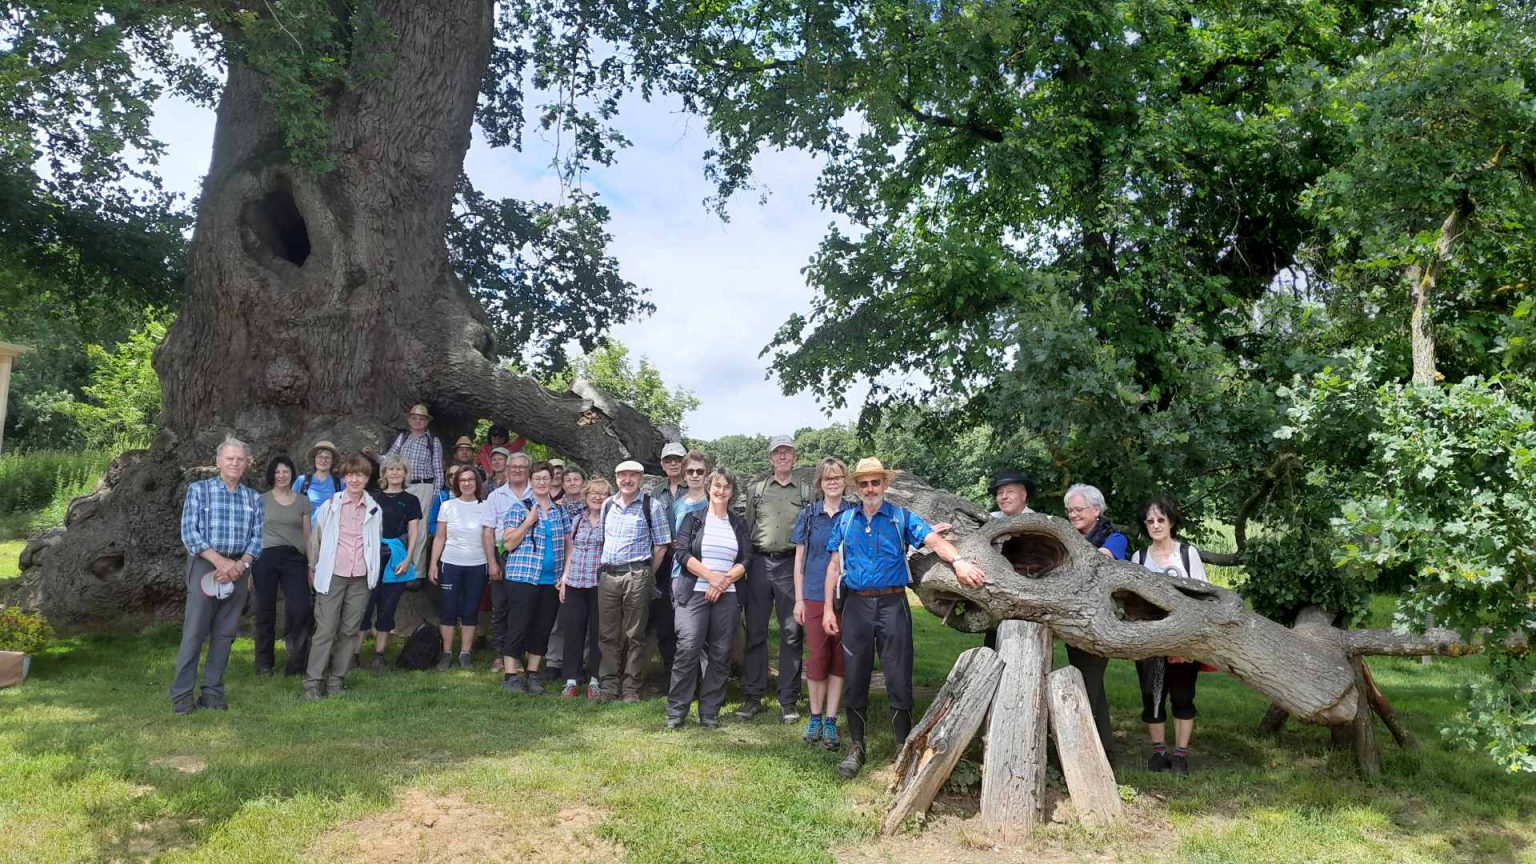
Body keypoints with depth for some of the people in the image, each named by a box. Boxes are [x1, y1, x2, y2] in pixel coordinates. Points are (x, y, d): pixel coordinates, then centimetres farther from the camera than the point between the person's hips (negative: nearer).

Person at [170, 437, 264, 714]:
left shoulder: (253, 498, 11)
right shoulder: (199, 490, 1)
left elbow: (257, 536, 7)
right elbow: (189, 532, -6)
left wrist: (240, 564, -11)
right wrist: (220, 561, -16)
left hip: (238, 569, 3)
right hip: (205, 565, -3)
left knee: (225, 634, 6)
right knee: (194, 631, -5)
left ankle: (212, 691, 14)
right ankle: (181, 693, 3)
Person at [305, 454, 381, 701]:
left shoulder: (374, 509, 7)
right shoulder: (330, 505, 0)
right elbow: (316, 538, 7)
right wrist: (313, 568, 10)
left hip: (361, 578, 3)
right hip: (333, 576, -3)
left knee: (350, 630, 5)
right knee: (326, 629, -4)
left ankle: (336, 680, 15)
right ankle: (313, 682, 2)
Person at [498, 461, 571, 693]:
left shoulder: (560, 511, 12)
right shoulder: (520, 507, -1)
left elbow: (569, 544, 16)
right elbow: (508, 543, -6)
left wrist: (566, 575, 4)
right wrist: (529, 521, -15)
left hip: (552, 580, 5)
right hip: (523, 576, -5)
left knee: (542, 629, 8)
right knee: (518, 628, -3)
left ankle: (532, 675, 18)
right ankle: (510, 676, 5)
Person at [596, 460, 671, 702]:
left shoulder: (651, 506, -2)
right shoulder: (607, 505, 12)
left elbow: (661, 545, -1)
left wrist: (647, 574, -1)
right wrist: (602, 567, 13)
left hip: (636, 576, -4)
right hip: (608, 575, 4)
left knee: (634, 635, 1)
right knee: (608, 634, 7)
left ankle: (631, 687, 8)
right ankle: (609, 685, 16)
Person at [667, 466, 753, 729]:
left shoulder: (739, 524, 15)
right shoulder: (694, 518, 7)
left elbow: (745, 560, 7)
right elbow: (682, 553, -4)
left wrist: (724, 580, -10)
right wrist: (711, 576, -13)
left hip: (726, 596, 3)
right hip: (694, 592, -3)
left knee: (720, 654, 2)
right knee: (688, 649, -11)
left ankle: (710, 711, 11)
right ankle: (676, 711, -2)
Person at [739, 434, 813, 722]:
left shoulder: (806, 492, 9)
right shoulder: (756, 490, 12)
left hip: (792, 565, -1)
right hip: (759, 563, 1)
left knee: (792, 634, 1)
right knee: (755, 632, 3)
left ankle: (788, 701, 9)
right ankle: (752, 697, 11)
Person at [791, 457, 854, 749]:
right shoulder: (808, 514, 5)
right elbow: (799, 558, 7)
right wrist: (798, 599, 4)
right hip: (815, 596, 0)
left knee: (839, 659, 2)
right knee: (817, 657, 0)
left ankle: (831, 721, 11)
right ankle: (815, 717, 15)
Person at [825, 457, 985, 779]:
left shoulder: (902, 518, 0)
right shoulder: (845, 520, 9)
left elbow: (934, 540, -17)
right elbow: (834, 566, 11)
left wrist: (958, 560, -37)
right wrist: (828, 609, 5)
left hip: (892, 604, -2)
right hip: (856, 605, 2)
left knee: (899, 679, 0)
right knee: (854, 678, 7)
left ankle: (903, 749, 14)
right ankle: (856, 747, 20)